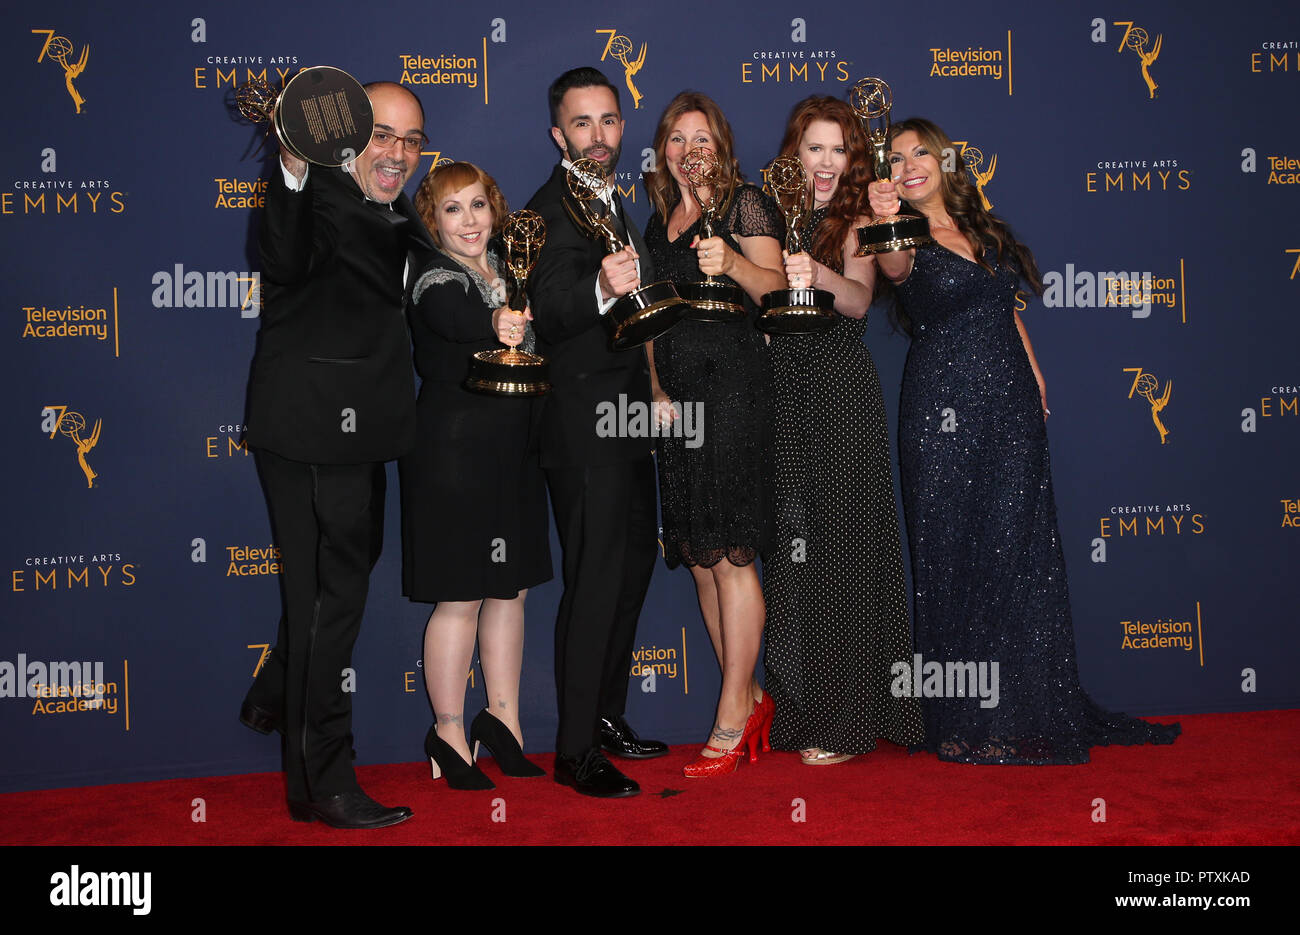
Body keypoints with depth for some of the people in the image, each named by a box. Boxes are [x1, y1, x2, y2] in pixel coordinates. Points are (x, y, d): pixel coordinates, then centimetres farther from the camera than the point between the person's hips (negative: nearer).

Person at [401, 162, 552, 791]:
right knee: (460, 596, 0)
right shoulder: (435, 281, -12)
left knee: (510, 587, 13)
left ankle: (503, 717, 27)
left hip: (513, 449, 7)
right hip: (454, 449, -7)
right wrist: (496, 326, -44)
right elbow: (453, 318, -30)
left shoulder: (508, 272, 10)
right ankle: (449, 733, 16)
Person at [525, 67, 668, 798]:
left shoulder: (612, 203, 15)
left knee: (635, 560, 17)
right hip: (586, 426, -10)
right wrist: (601, 290, -49)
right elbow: (547, 310, -31)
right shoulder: (553, 209, -14)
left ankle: (608, 715, 31)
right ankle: (576, 750, 3)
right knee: (595, 579, -7)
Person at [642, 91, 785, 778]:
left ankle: (732, 719, 2)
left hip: (732, 390, -7)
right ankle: (749, 697, 20)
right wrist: (656, 387, 10)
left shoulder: (746, 203, 2)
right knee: (700, 559, 7)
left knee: (730, 556, -8)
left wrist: (733, 262, -26)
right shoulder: (660, 219, 20)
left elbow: (776, 289, -8)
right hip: (678, 398, 7)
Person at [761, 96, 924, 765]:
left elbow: (859, 300, -16)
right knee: (790, 545, 4)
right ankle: (798, 710, 16)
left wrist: (820, 277, -34)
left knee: (840, 543, -4)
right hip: (782, 391, 3)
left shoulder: (857, 222, 3)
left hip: (843, 391, -3)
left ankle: (845, 721, 4)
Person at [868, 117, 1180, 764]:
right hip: (944, 412, -5)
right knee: (958, 560, -1)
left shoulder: (986, 229, 14)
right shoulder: (908, 243, -3)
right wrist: (884, 225, -48)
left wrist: (1033, 379, 14)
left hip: (1012, 407, 5)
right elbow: (895, 266, -28)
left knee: (1021, 554, 8)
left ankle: (1034, 710, 20)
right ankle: (969, 723, 9)